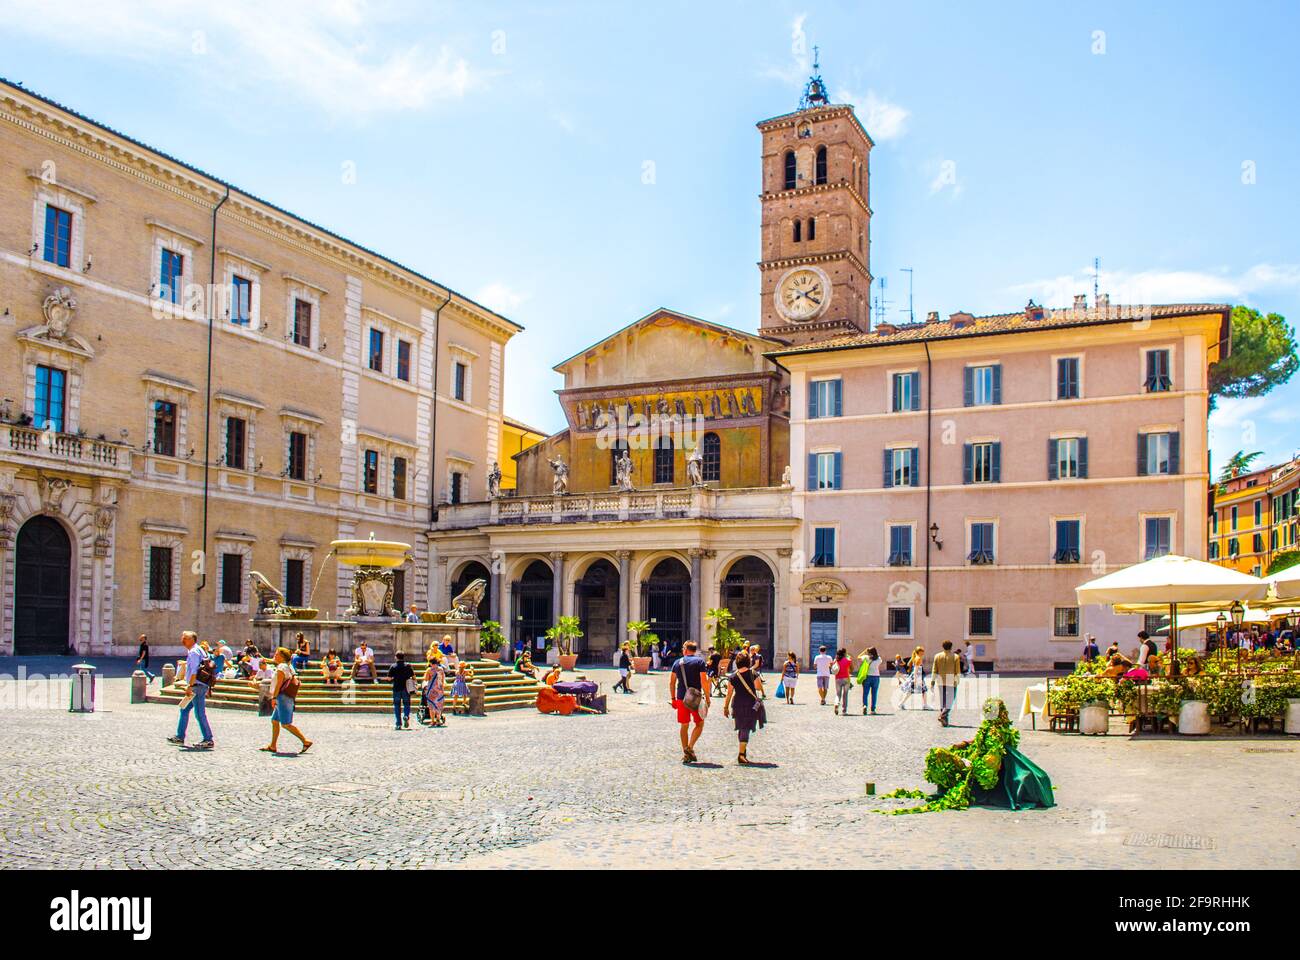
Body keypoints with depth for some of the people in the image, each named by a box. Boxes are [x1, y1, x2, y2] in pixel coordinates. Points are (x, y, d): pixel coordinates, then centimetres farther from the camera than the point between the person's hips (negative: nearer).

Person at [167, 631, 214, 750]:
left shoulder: (193, 652, -13)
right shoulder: (198, 650, 18)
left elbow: (194, 671, -20)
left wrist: (189, 686, -21)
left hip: (198, 686, -11)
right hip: (199, 686, 11)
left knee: (199, 714, -8)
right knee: (184, 710, 17)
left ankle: (208, 740, -6)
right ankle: (180, 737, 23)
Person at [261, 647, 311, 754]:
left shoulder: (281, 667, -11)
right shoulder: (289, 667, 17)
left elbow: (279, 683, -18)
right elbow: (295, 682, 19)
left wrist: (274, 697, -18)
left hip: (283, 697, -10)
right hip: (288, 698, 10)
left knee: (286, 724, -10)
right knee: (274, 721, 14)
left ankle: (306, 741, -13)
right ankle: (273, 746, 17)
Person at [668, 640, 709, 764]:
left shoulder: (678, 662, 10)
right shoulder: (700, 661, -2)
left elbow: (671, 682, 11)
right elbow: (703, 681, -10)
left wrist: (673, 698, 18)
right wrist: (707, 698, -4)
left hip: (681, 698, 3)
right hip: (695, 698, -3)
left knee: (684, 725, 12)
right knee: (699, 724, 11)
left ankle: (686, 754, 15)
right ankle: (690, 747, -7)